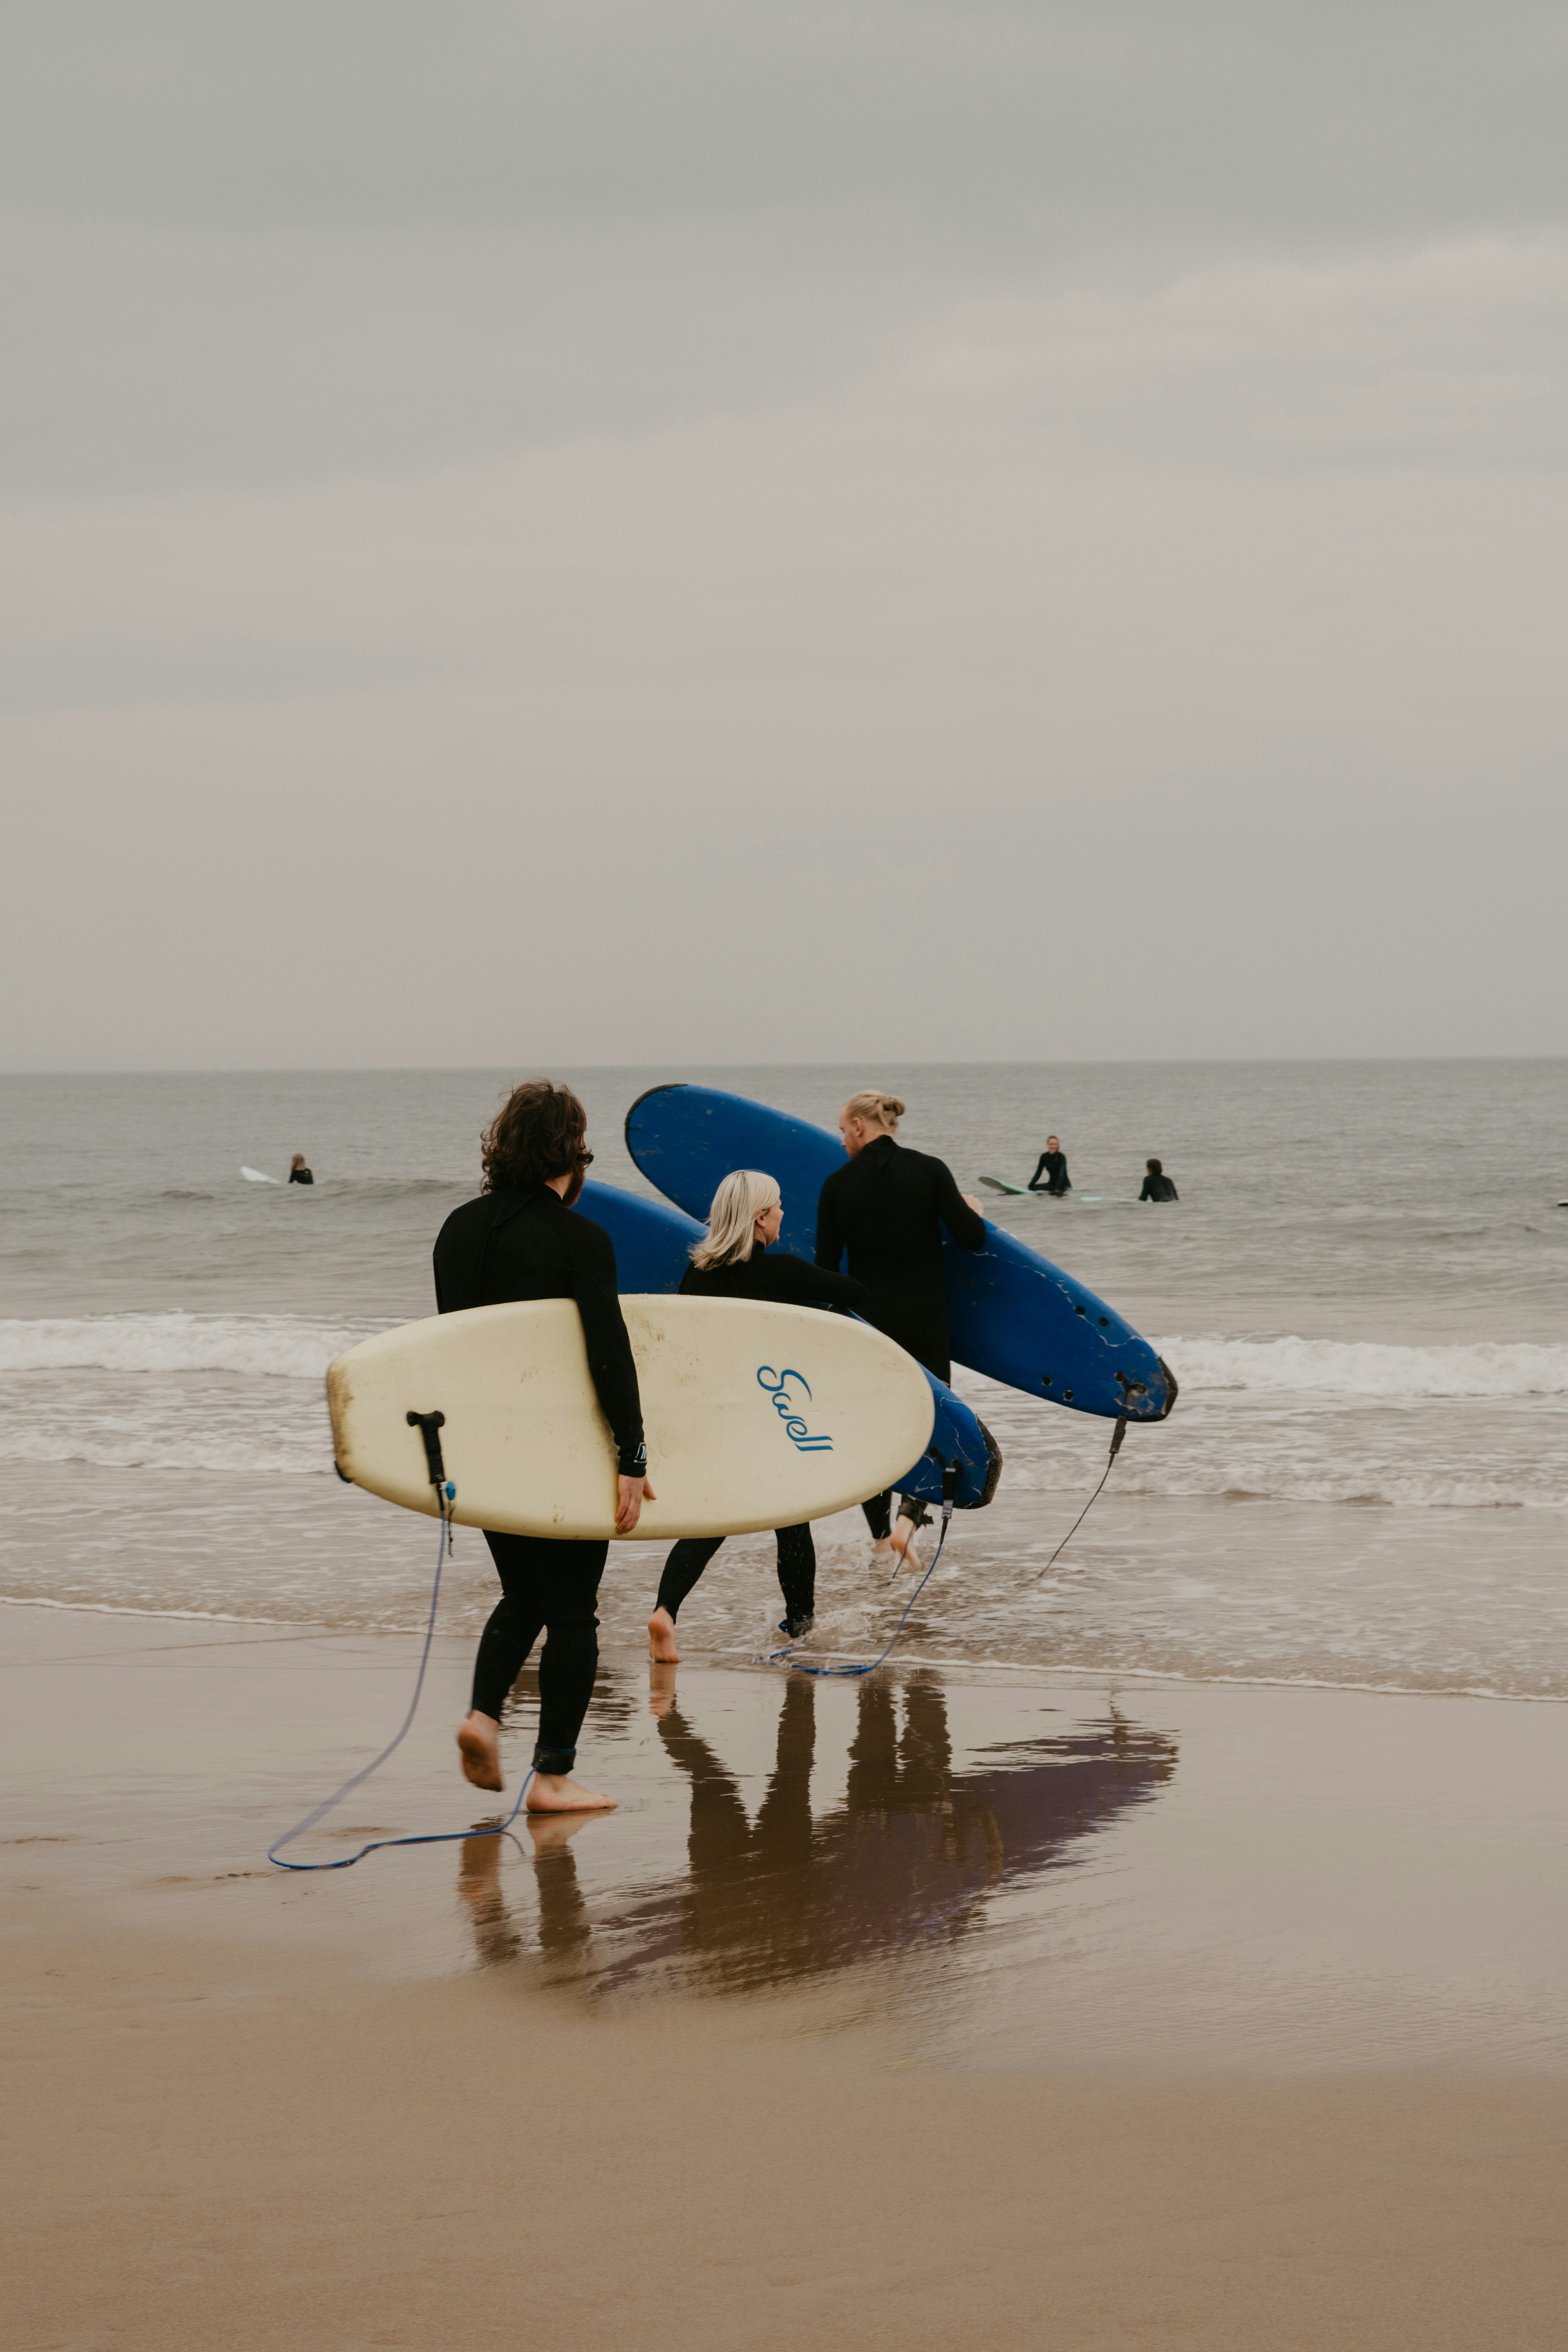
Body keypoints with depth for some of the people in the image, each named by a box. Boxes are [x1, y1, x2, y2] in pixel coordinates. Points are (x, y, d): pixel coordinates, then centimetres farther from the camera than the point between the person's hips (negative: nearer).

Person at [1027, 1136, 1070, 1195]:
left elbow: (1061, 1175, -24)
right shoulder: (1044, 1157, -2)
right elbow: (1038, 1174, 0)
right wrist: (1029, 1187, -10)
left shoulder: (1061, 1157, -15)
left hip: (1064, 1185, -5)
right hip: (1052, 1184, 5)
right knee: (1032, 1188, -15)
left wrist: (1057, 1189, -36)